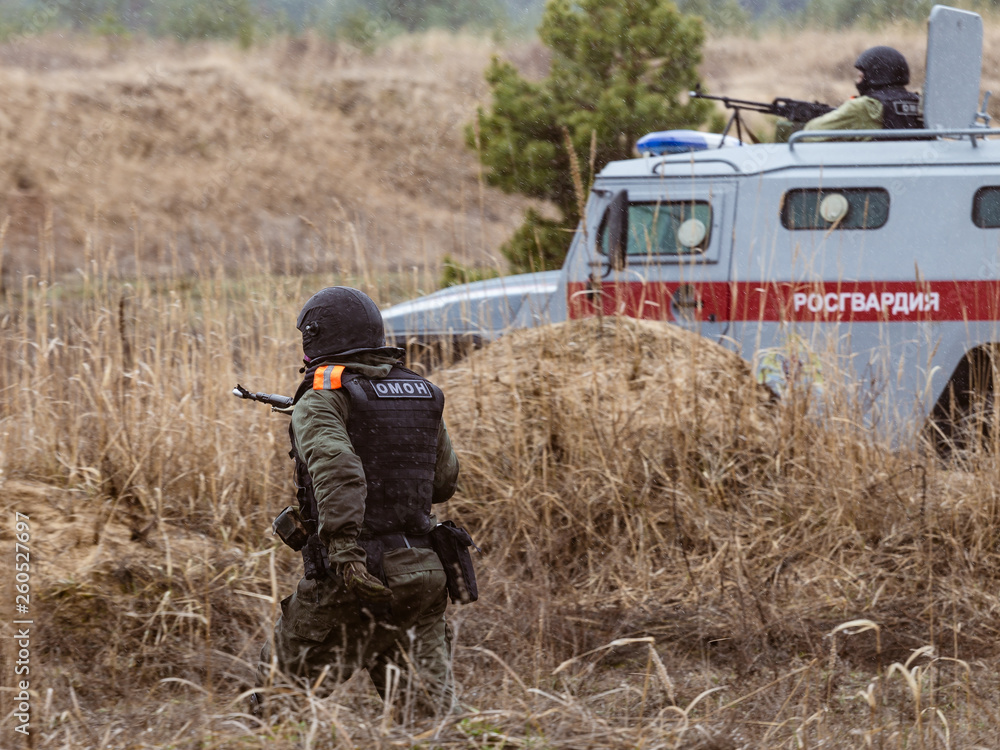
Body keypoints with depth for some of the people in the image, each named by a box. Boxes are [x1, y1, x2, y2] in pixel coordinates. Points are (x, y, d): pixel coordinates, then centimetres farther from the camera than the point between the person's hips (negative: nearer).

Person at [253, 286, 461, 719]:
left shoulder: (322, 399, -6)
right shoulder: (422, 393, 12)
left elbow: (336, 468, -25)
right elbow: (444, 481, 21)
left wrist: (342, 544, -34)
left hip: (351, 579, -5)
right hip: (421, 573, 5)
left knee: (278, 684, 12)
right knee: (431, 708, 5)